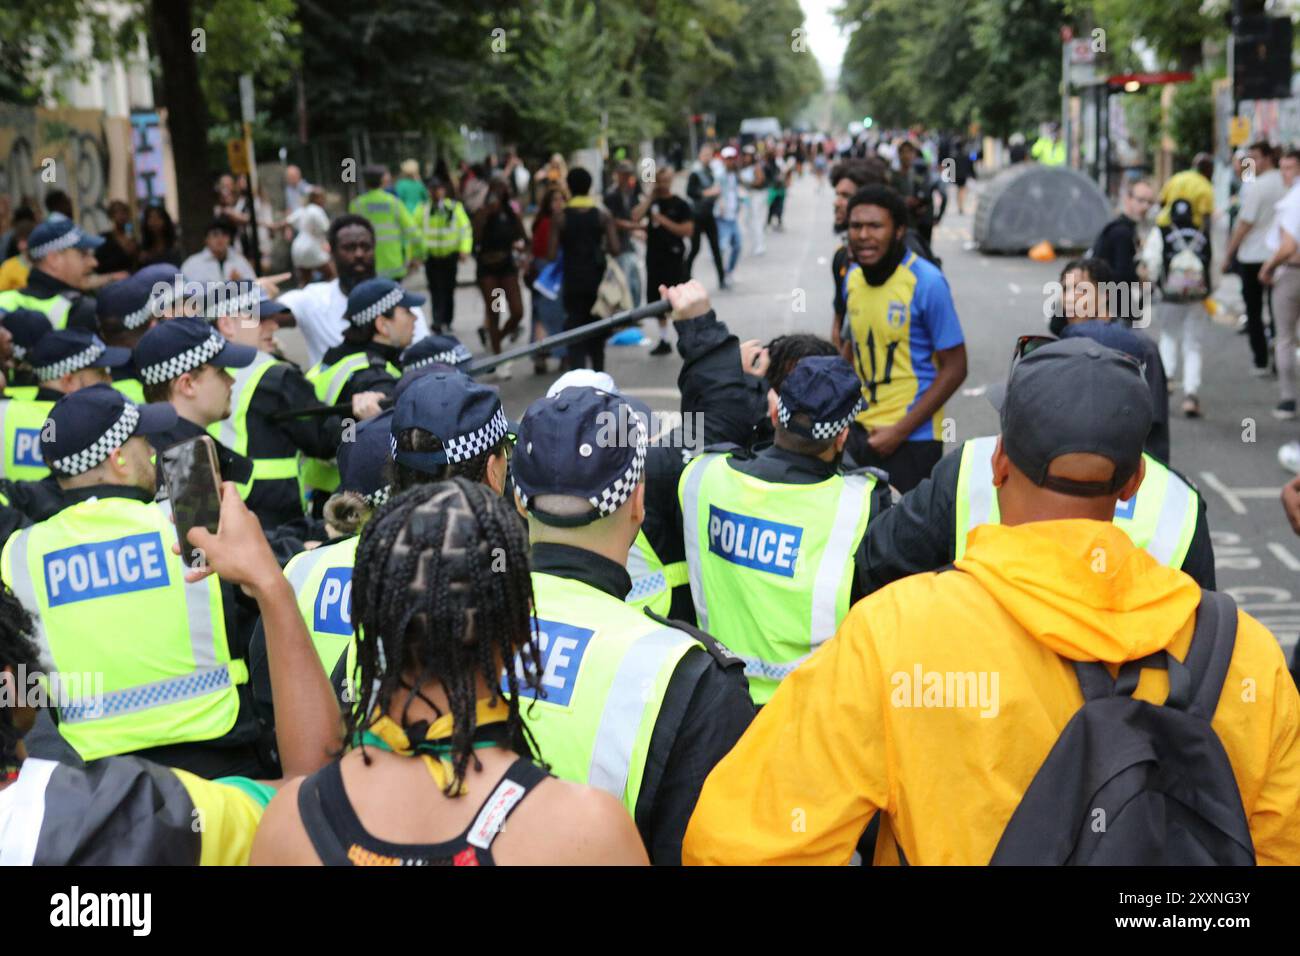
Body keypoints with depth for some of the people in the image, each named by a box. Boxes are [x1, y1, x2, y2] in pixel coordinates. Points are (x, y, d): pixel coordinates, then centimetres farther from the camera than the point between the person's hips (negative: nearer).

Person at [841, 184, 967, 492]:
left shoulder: (926, 282, -15)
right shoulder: (852, 276, 2)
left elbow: (954, 369, -12)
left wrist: (900, 431, -15)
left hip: (911, 437, -5)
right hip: (861, 431, 5)